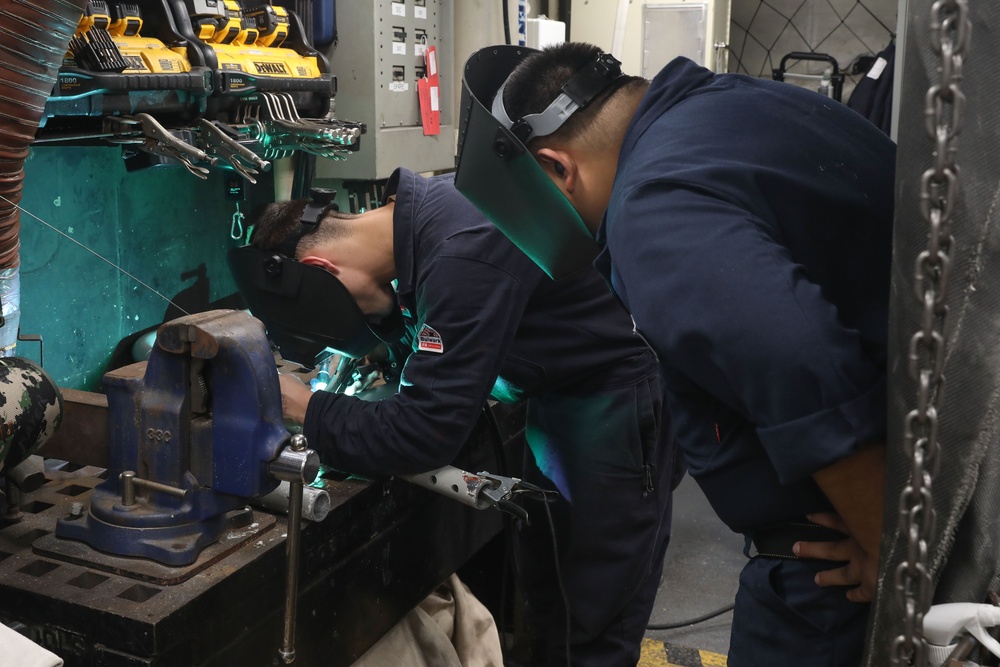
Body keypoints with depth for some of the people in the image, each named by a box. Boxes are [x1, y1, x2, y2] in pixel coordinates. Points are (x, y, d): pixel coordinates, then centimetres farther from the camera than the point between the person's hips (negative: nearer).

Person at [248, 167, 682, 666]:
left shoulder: (463, 254, -31)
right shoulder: (417, 209, -3)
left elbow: (423, 435, -29)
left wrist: (296, 403, -19)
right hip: (561, 389, 9)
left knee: (598, 625, 2)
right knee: (543, 582, 18)